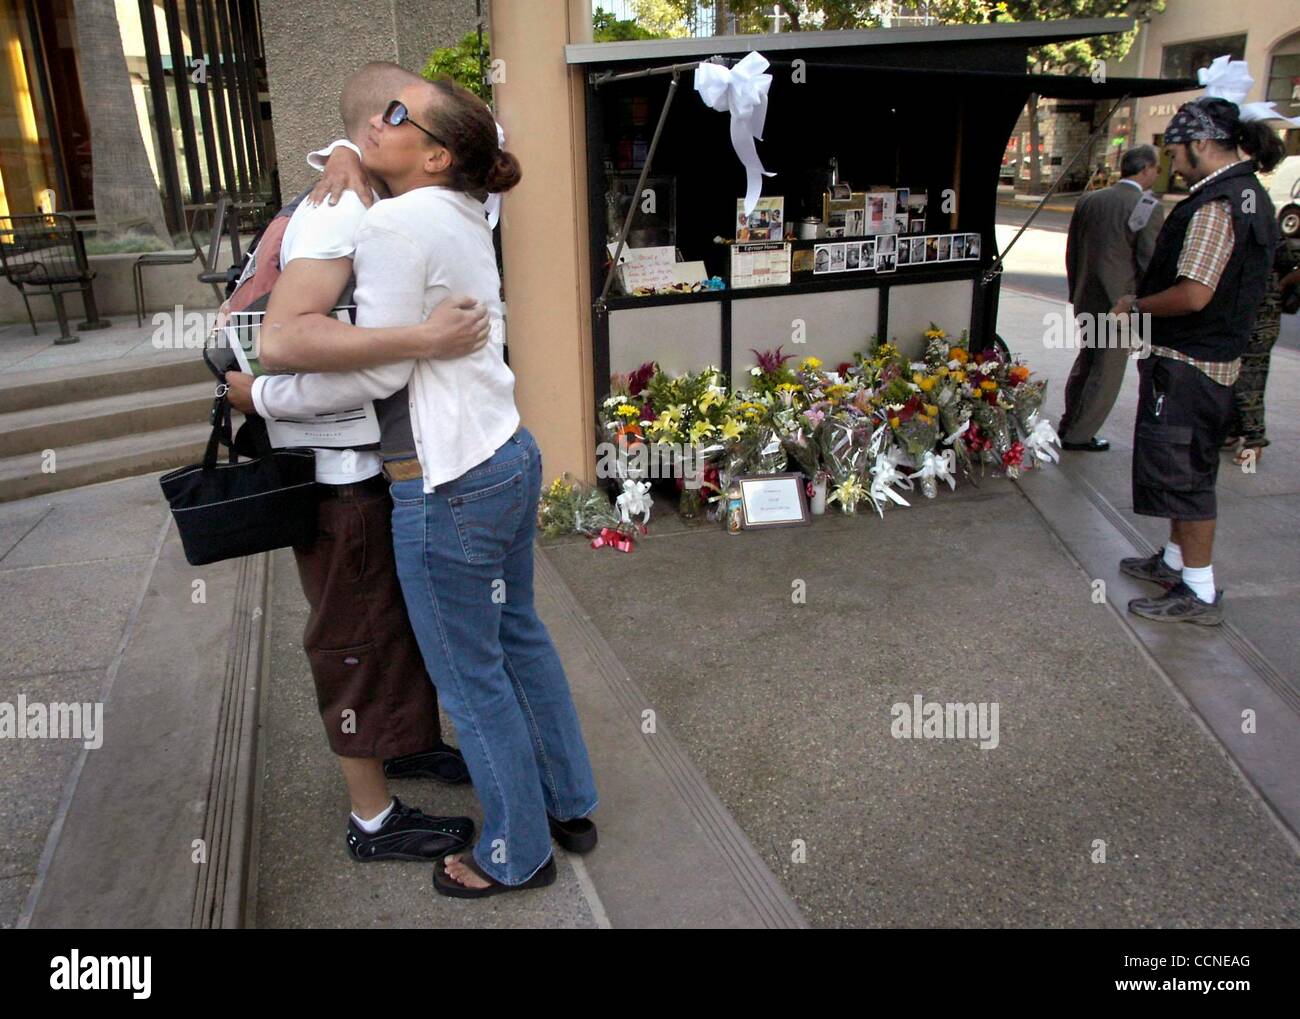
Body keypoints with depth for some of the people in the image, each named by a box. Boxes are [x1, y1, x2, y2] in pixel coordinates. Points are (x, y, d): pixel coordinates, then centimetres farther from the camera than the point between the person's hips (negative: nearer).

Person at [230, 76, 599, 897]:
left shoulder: (397, 223, -17)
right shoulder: (463, 218, 11)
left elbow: (376, 371, -19)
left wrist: (264, 393, -5)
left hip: (448, 487, -9)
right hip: (510, 457, 10)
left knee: (471, 679, 7)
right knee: (519, 638, 22)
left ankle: (518, 853, 28)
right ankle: (570, 805, 39)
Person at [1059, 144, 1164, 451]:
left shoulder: (1088, 200, 5)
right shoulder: (1148, 206, -15)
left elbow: (1072, 251, 11)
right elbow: (1149, 262, -15)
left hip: (1086, 299, 7)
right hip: (1119, 302, -6)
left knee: (1085, 362, 22)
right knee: (1107, 373, 5)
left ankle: (1068, 424, 30)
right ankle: (1078, 436, 10)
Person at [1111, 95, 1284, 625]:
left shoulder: (1215, 204, -20)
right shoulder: (1251, 195, 12)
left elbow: (1193, 294, -27)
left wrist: (1136, 305, -10)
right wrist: (1147, 302, 15)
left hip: (1186, 362, -10)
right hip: (1218, 356, 10)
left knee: (1182, 473, -3)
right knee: (1185, 470, 20)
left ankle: (1200, 592, 5)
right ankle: (1175, 559, 35)